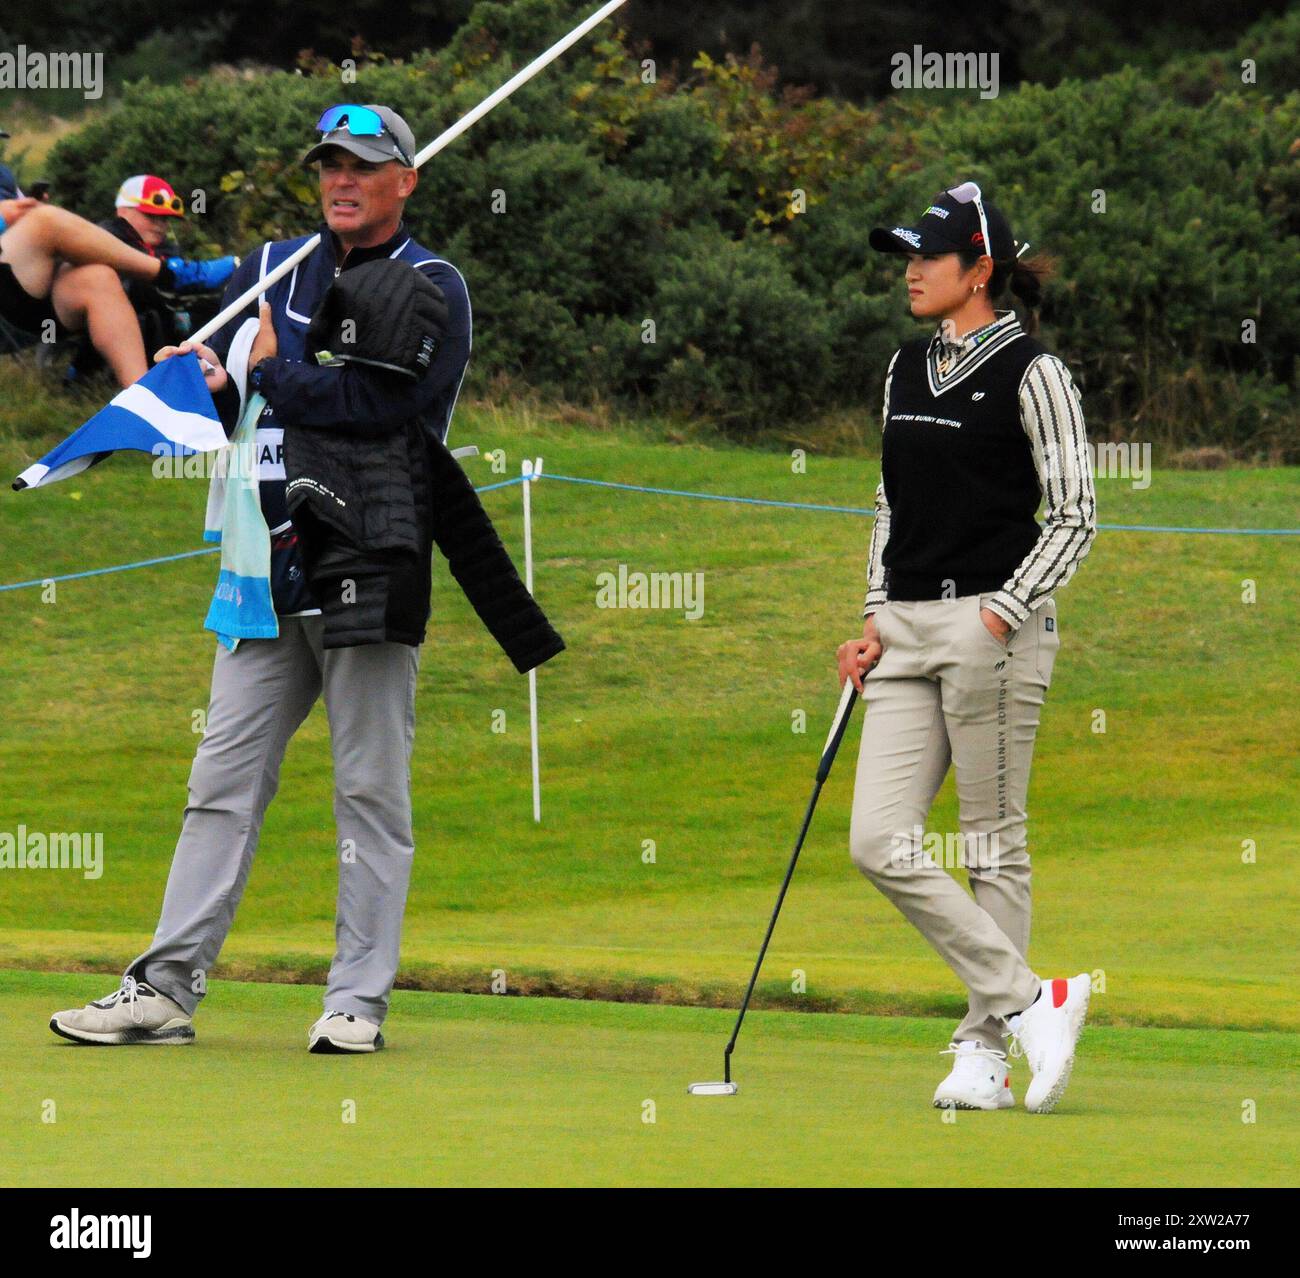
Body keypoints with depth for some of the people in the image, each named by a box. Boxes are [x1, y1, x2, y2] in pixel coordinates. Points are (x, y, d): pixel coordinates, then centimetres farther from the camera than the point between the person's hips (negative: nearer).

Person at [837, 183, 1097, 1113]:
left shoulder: (1031, 372, -6)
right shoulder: (906, 369, 15)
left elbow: (1076, 515, -7)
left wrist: (1002, 615, -15)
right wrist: (876, 618, 11)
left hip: (994, 627, -7)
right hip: (908, 631, 7)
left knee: (995, 845, -2)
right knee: (880, 843, -5)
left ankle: (985, 1048, 5)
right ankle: (1030, 1001, 0)